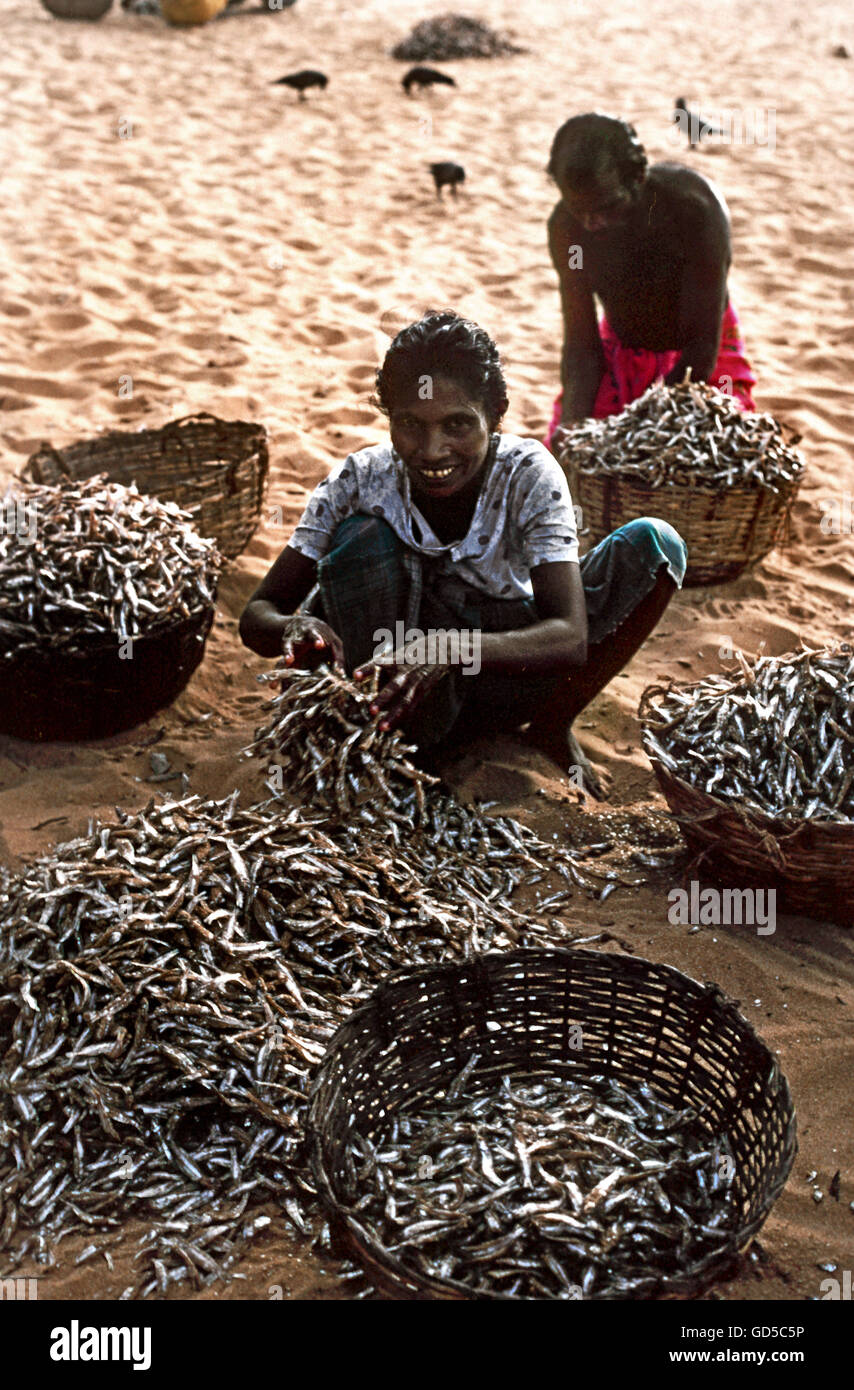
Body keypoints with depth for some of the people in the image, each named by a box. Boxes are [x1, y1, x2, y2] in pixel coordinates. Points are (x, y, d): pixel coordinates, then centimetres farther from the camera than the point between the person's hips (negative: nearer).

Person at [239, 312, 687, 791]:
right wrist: (295, 627, -42)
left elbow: (571, 639, -31)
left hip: (502, 673, 1)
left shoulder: (528, 475, -21)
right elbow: (256, 615, -16)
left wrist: (451, 650, -51)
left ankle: (552, 729, -3)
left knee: (654, 544, -19)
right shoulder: (359, 481, -18)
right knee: (361, 536, -29)